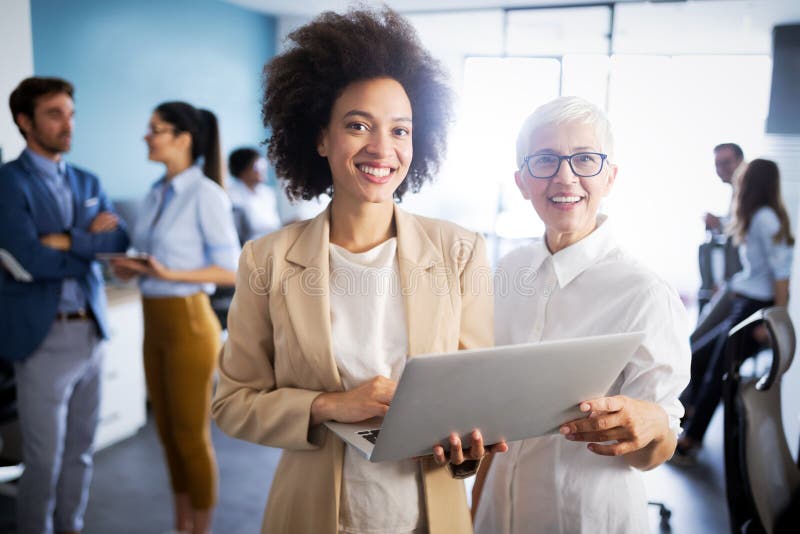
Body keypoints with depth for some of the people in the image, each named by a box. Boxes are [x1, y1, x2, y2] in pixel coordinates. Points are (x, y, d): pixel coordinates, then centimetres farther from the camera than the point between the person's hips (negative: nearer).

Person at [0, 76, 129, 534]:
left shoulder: (88, 182, 11)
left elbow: (120, 239, -3)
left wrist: (70, 241, -16)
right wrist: (92, 241, -8)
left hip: (93, 332, 6)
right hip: (44, 337, -5)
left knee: (81, 453, 16)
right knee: (44, 461, 5)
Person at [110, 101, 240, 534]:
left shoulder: (206, 195, -13)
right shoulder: (156, 194, 10)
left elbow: (231, 271, -15)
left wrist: (170, 275, -24)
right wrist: (133, 269, -3)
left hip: (188, 322, -8)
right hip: (154, 322, 8)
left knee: (192, 435, 5)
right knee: (168, 431, 16)